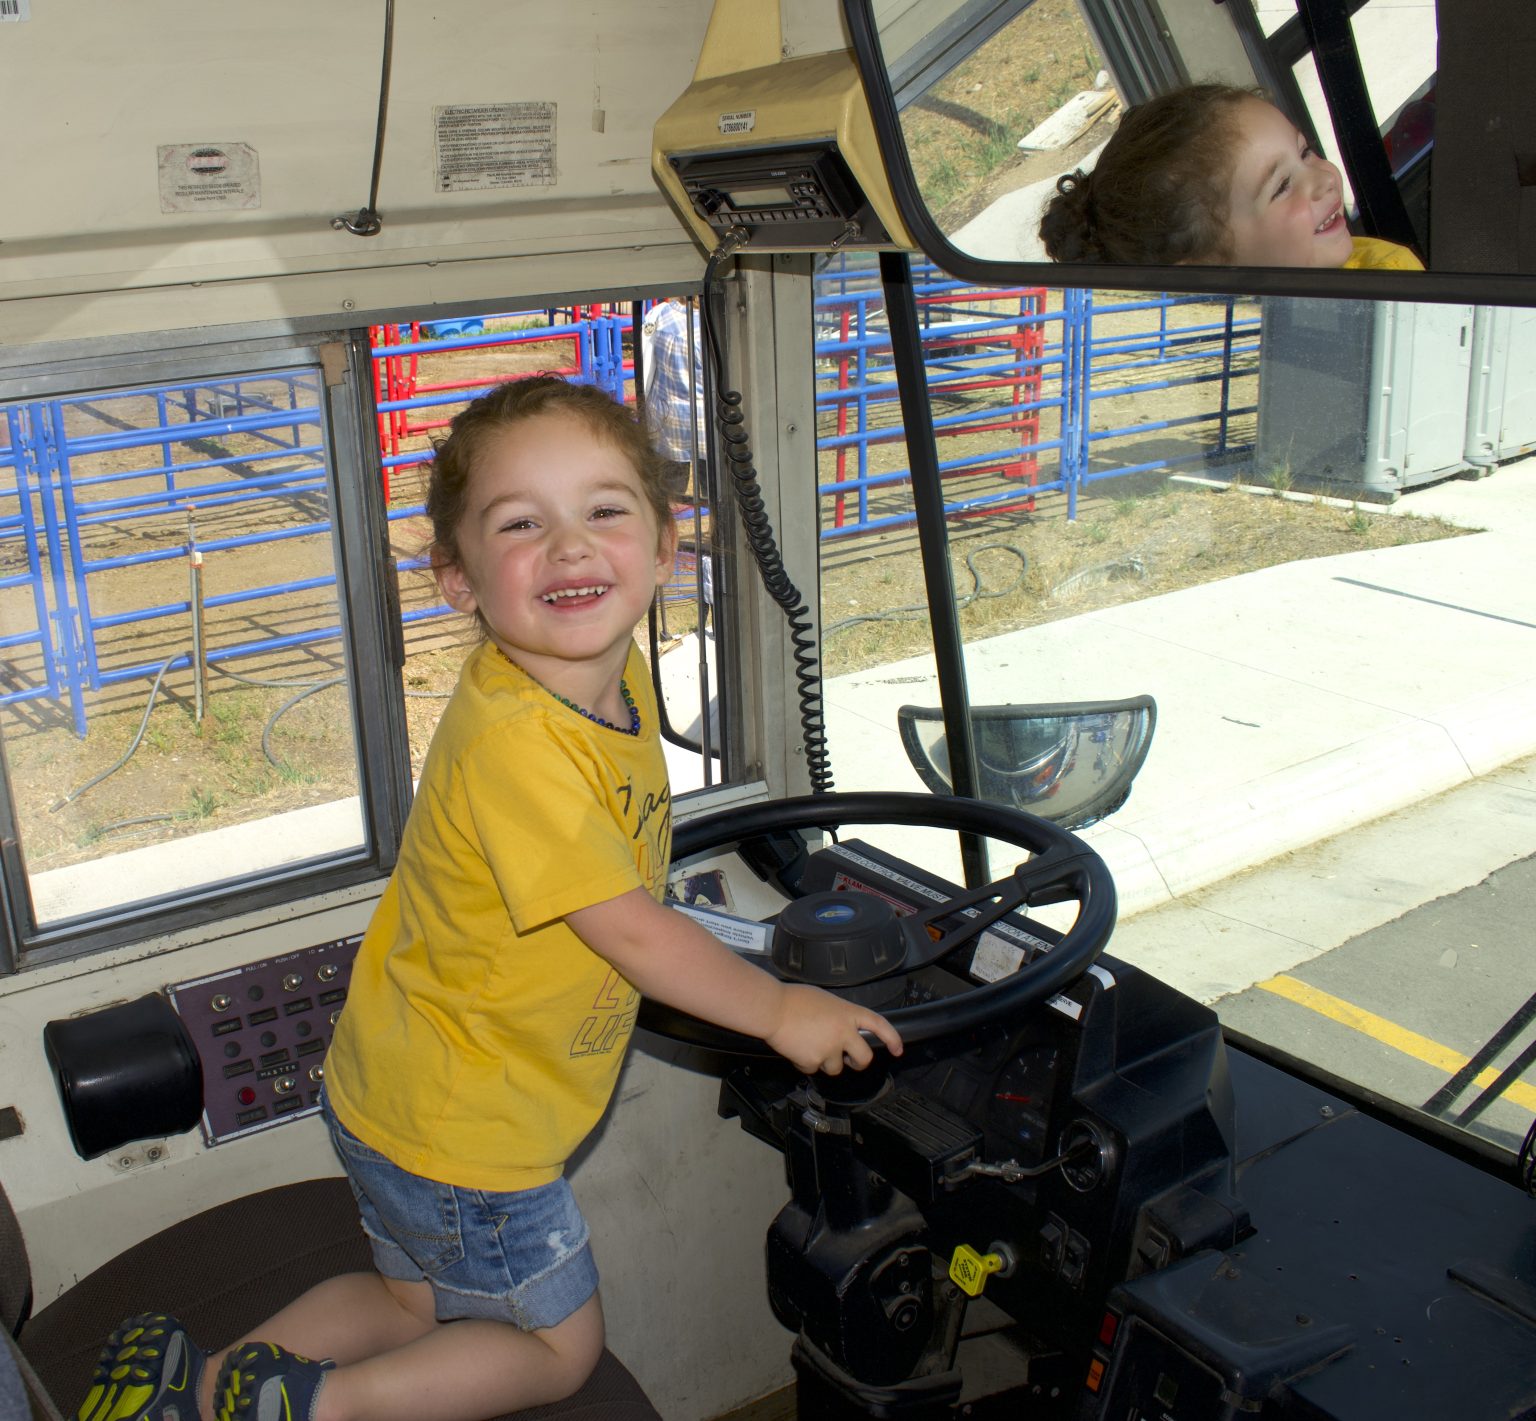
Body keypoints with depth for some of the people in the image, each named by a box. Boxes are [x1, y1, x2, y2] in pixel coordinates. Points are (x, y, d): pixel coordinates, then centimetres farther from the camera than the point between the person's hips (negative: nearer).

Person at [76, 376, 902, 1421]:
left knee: (421, 1303, 27)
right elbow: (631, 932, -27)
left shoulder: (620, 673, -6)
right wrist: (780, 1010, -16)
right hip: (459, 1131, -8)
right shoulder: (513, 743, -34)